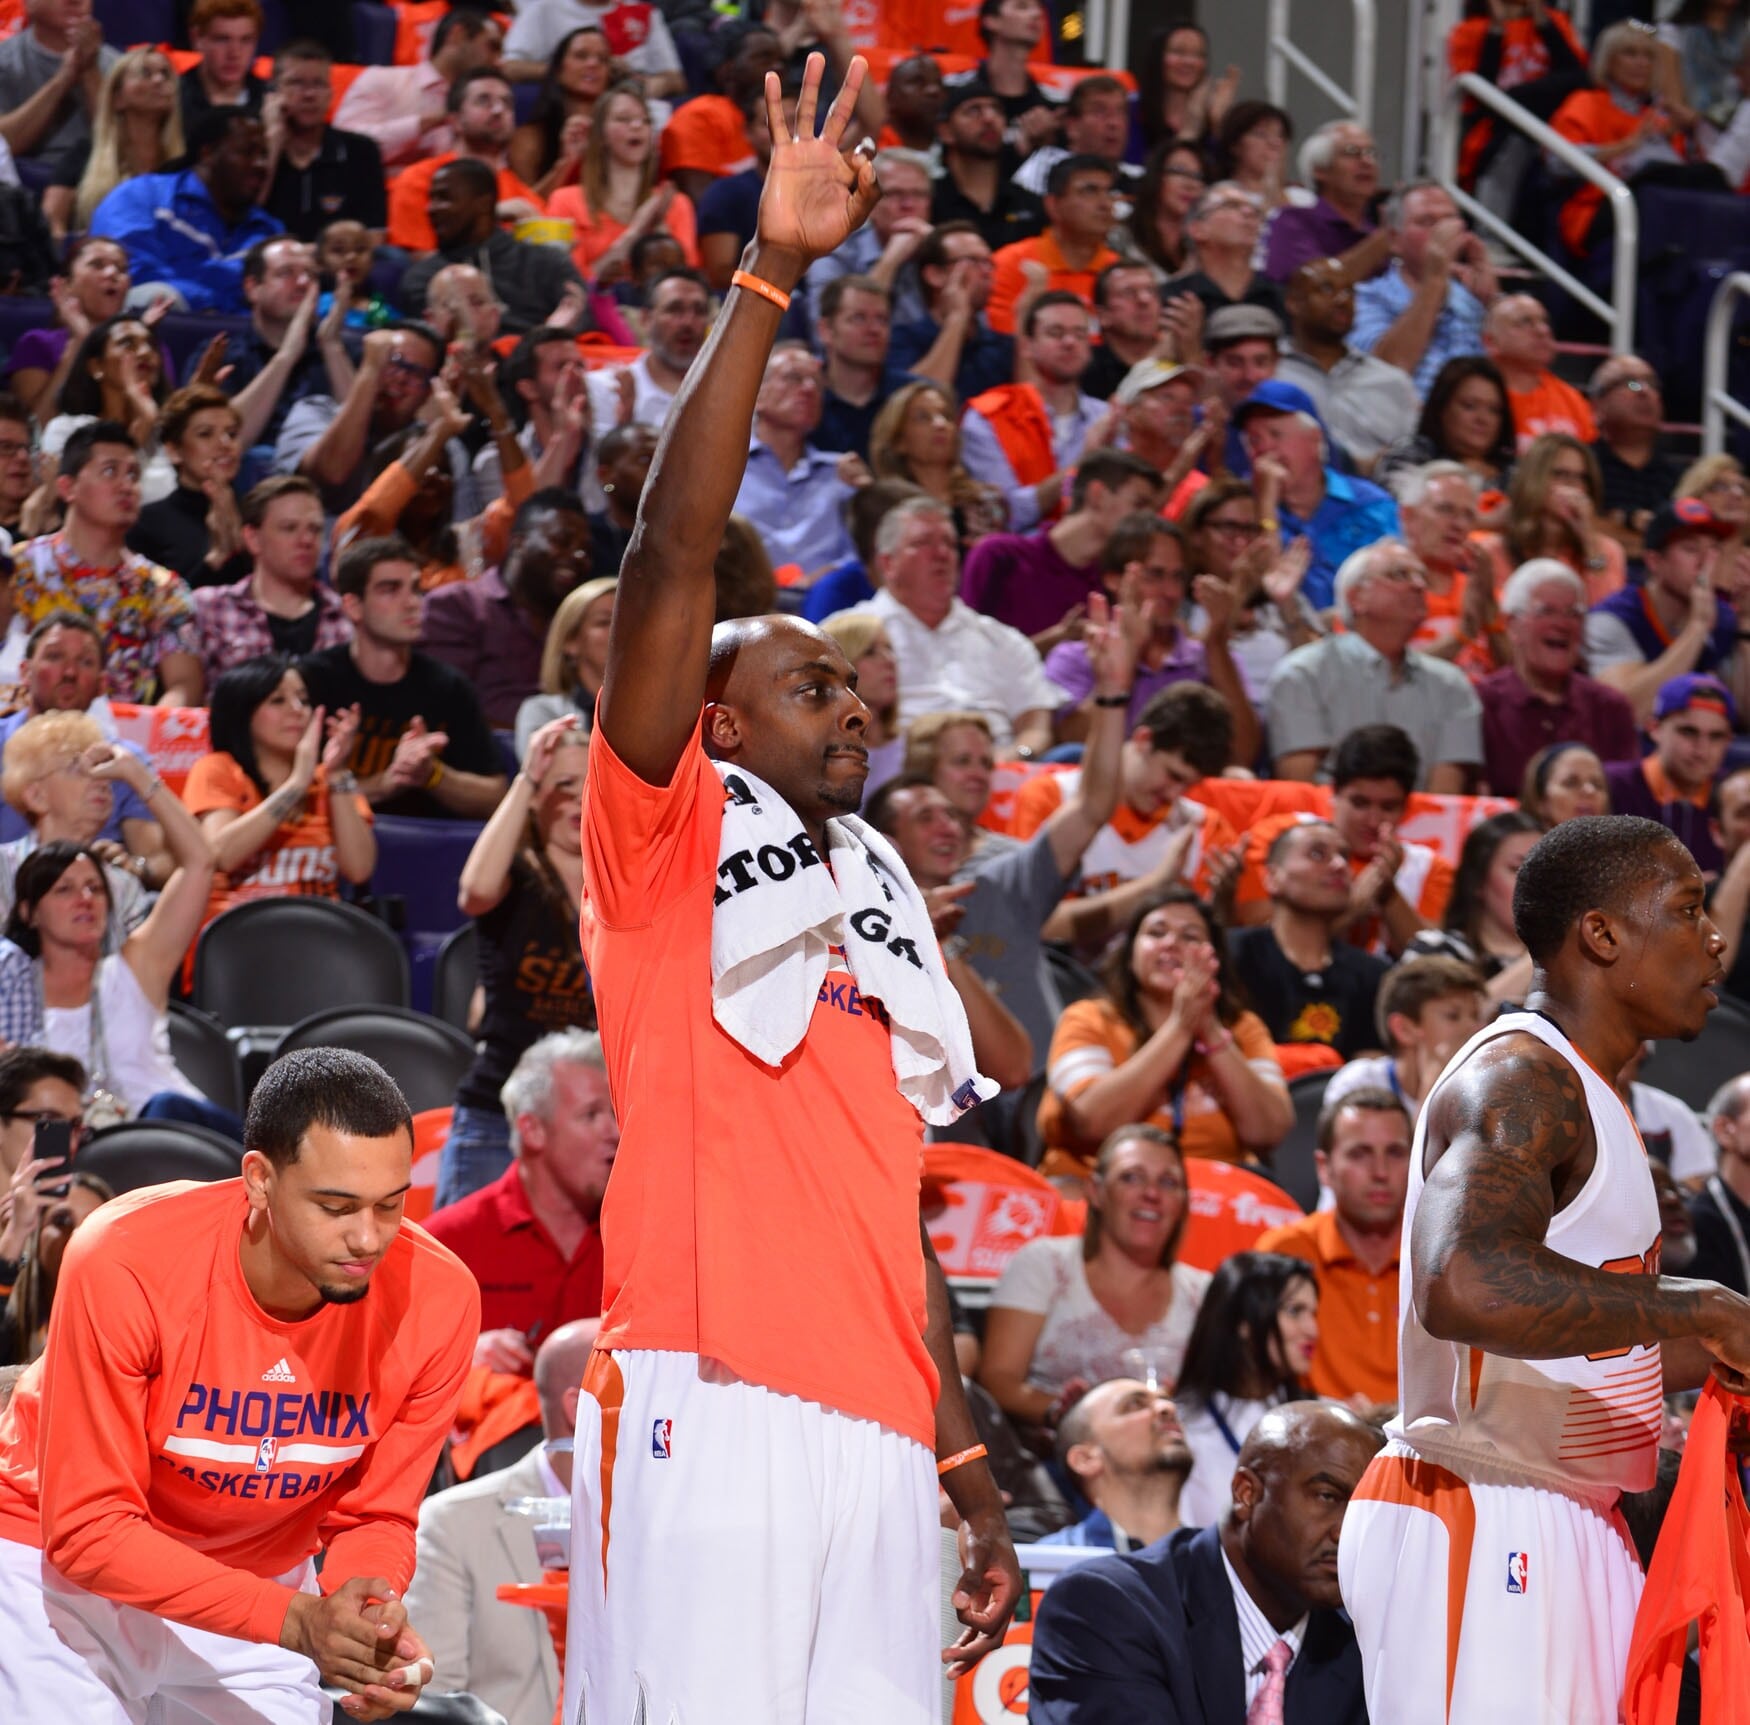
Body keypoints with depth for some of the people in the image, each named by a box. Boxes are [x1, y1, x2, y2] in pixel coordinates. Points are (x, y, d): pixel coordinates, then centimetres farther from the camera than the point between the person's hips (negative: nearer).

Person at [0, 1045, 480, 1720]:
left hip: (262, 1577, 3)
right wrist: (294, 1619, -36)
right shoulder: (124, 1265, -30)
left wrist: (371, 1620, -30)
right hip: (57, 1565, -3)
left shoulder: (436, 1301, -20)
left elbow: (376, 1519, -6)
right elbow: (89, 1527, -26)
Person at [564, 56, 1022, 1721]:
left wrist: (966, 1466, 19)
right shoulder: (667, 846, 6)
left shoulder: (877, 914, 25)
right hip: (707, 1407, -7)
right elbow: (670, 558, -7)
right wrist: (765, 276, -11)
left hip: (876, 1434, 7)